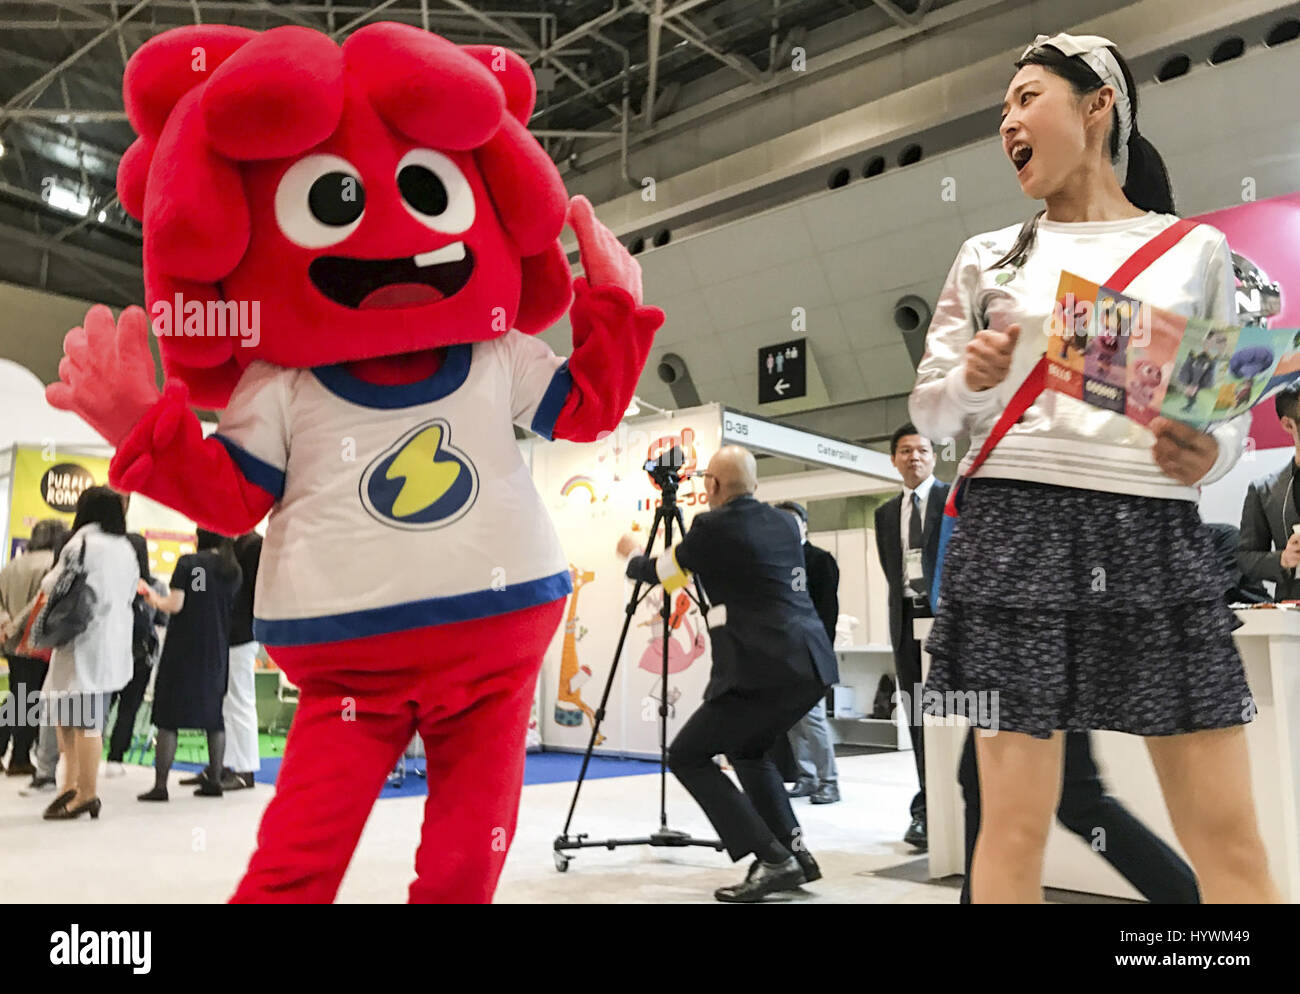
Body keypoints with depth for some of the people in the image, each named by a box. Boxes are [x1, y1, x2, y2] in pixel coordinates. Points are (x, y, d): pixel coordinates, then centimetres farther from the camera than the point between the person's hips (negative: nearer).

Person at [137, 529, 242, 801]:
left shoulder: (188, 562, -8)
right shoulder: (233, 569, 6)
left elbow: (175, 605, -13)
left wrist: (154, 598, 6)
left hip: (183, 648, -4)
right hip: (217, 649, 4)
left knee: (168, 717, 2)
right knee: (214, 714, 11)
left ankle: (160, 784, 1)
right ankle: (214, 779, 11)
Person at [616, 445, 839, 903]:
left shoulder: (711, 526, -3)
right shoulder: (784, 522, 15)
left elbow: (659, 572, 13)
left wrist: (631, 554, 34)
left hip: (766, 669, -8)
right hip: (811, 663, 8)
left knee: (688, 755, 4)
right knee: (747, 748, 27)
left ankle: (772, 860, -3)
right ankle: (794, 851, 19)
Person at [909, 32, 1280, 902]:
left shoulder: (1195, 250, 11)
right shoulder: (990, 258, 13)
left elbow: (1231, 410, 12)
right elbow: (930, 411, 12)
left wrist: (1211, 453, -10)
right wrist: (971, 380, -10)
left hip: (1158, 534, 1)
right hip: (1016, 529, 0)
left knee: (1229, 832, 0)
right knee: (1016, 819, 0)